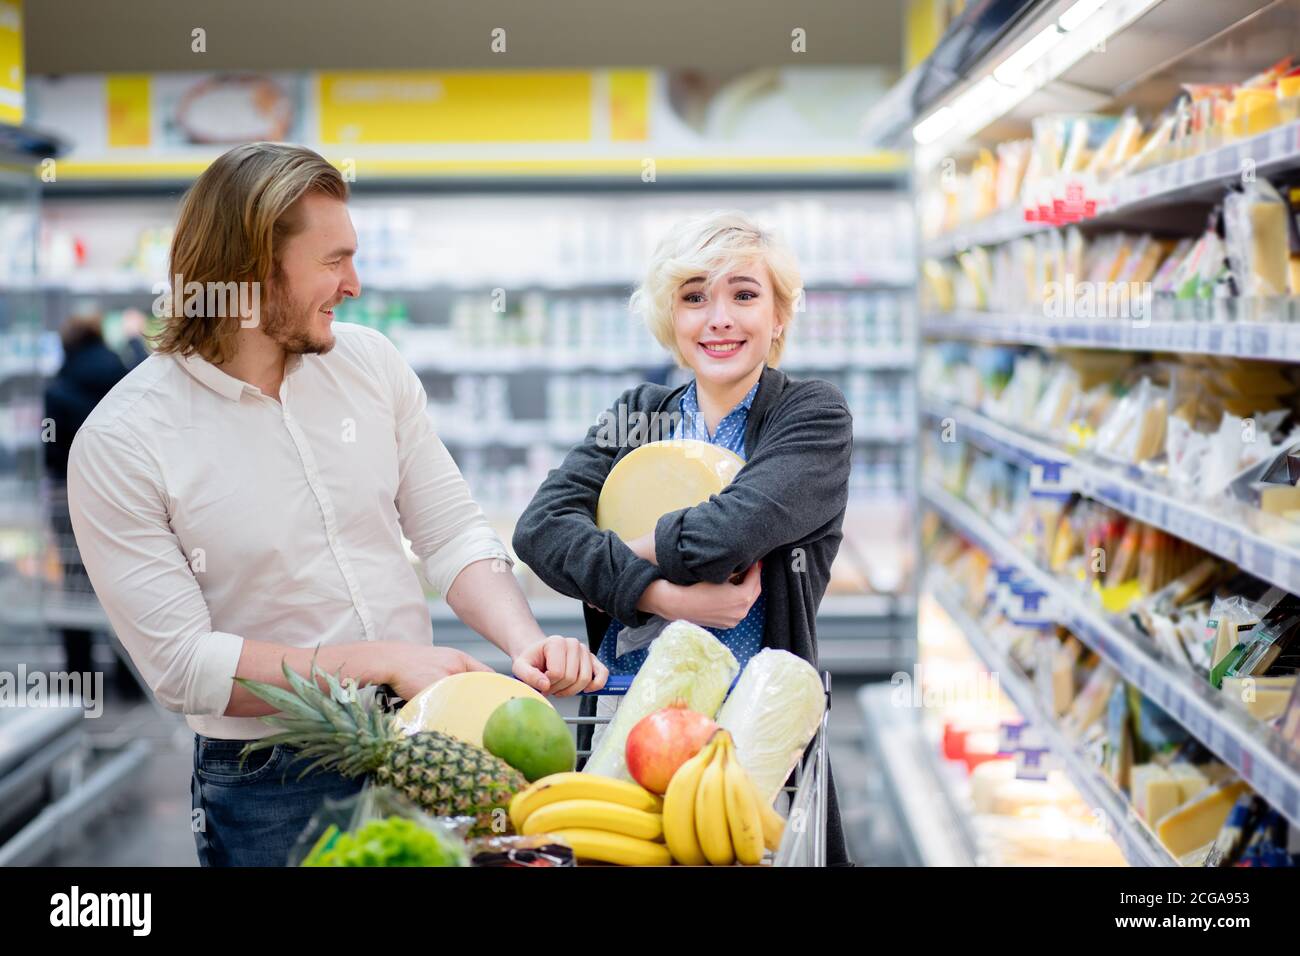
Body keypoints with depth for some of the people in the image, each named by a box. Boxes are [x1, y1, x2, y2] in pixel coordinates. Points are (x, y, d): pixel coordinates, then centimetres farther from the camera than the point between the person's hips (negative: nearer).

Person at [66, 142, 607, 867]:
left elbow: (454, 535, 1)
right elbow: (184, 664, -18)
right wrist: (382, 662, -22)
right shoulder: (119, 445, -16)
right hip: (270, 789, -4)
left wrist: (527, 643, -18)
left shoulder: (369, 361, -1)